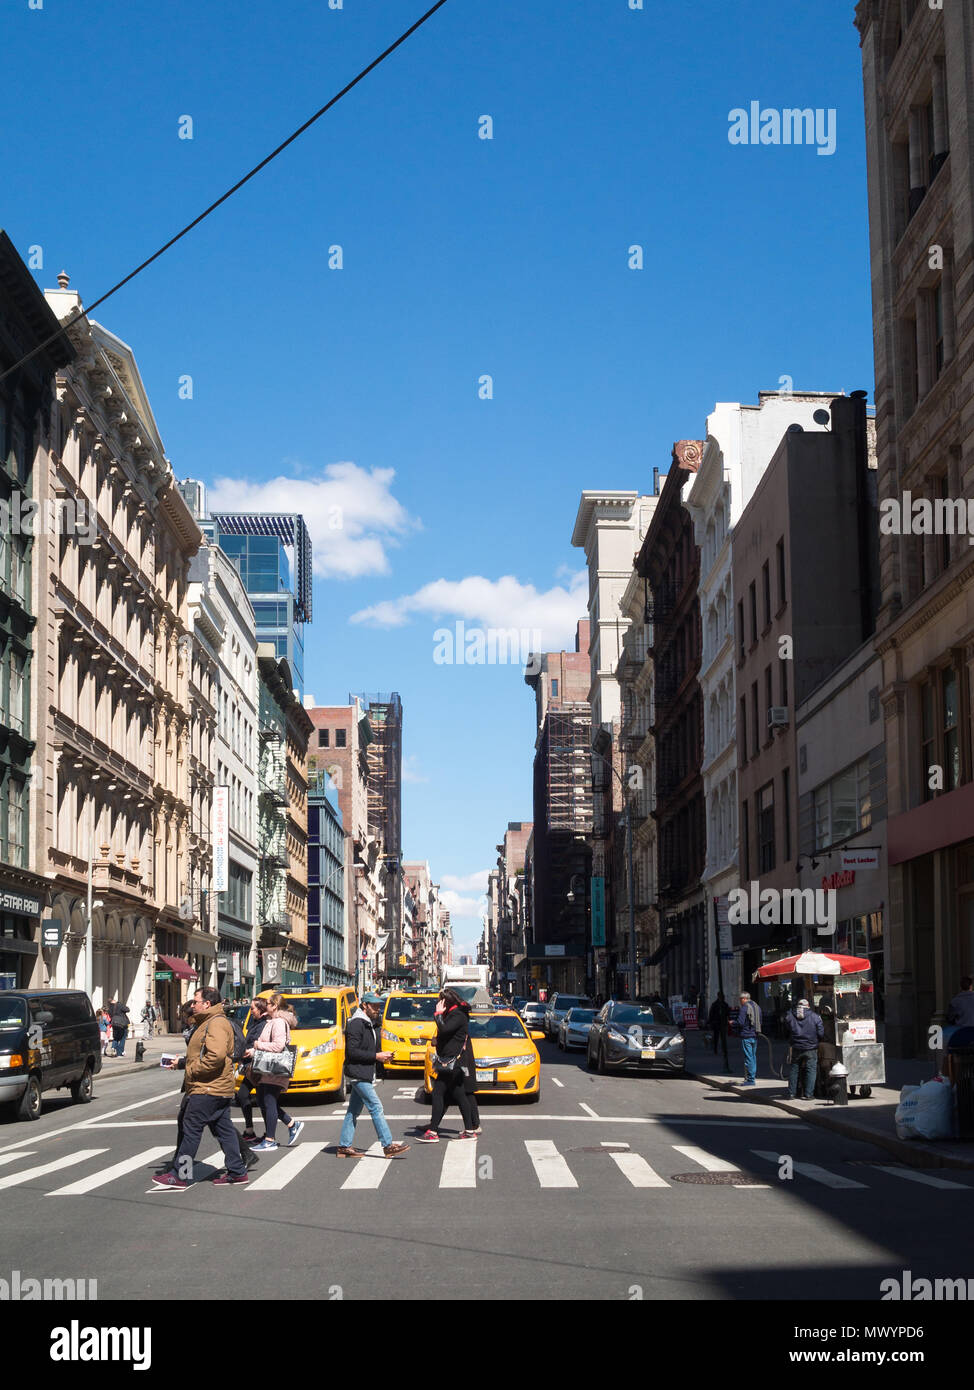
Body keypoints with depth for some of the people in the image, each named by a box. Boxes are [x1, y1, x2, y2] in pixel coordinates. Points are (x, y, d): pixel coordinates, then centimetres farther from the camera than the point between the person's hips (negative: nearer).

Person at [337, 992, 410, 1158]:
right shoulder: (356, 1024, -14)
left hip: (364, 1075, 10)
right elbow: (352, 1051, -19)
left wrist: (382, 1054, 5)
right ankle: (388, 1146, -10)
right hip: (358, 1074, -10)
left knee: (353, 1111, 11)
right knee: (376, 1108, -10)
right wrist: (376, 1056, -18)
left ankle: (344, 1146, 15)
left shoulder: (369, 1024, 17)